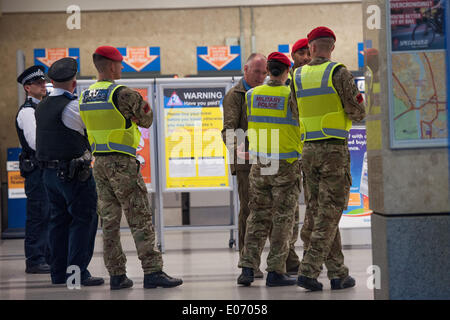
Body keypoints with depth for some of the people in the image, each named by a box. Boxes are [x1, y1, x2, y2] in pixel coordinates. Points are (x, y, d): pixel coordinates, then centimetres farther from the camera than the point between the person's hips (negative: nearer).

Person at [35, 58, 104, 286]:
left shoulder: (42, 107, 10)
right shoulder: (73, 107, -15)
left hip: (49, 171, 8)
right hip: (74, 173, -8)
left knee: (59, 219, 13)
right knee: (83, 219, -2)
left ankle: (59, 272, 16)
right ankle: (77, 271, -5)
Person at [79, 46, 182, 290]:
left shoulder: (85, 97, 9)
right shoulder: (123, 93, -13)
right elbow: (146, 119, -4)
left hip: (99, 162, 7)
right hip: (122, 162, -7)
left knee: (109, 220, 9)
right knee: (140, 219, -3)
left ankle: (116, 275, 10)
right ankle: (152, 272, -4)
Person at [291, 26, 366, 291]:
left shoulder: (298, 76, 7)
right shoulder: (338, 73, -7)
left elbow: (296, 111, 11)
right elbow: (358, 113, -7)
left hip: (309, 149, 5)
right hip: (335, 149, -5)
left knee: (317, 212, 10)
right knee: (328, 213, -3)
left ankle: (338, 272, 11)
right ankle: (309, 271, -9)